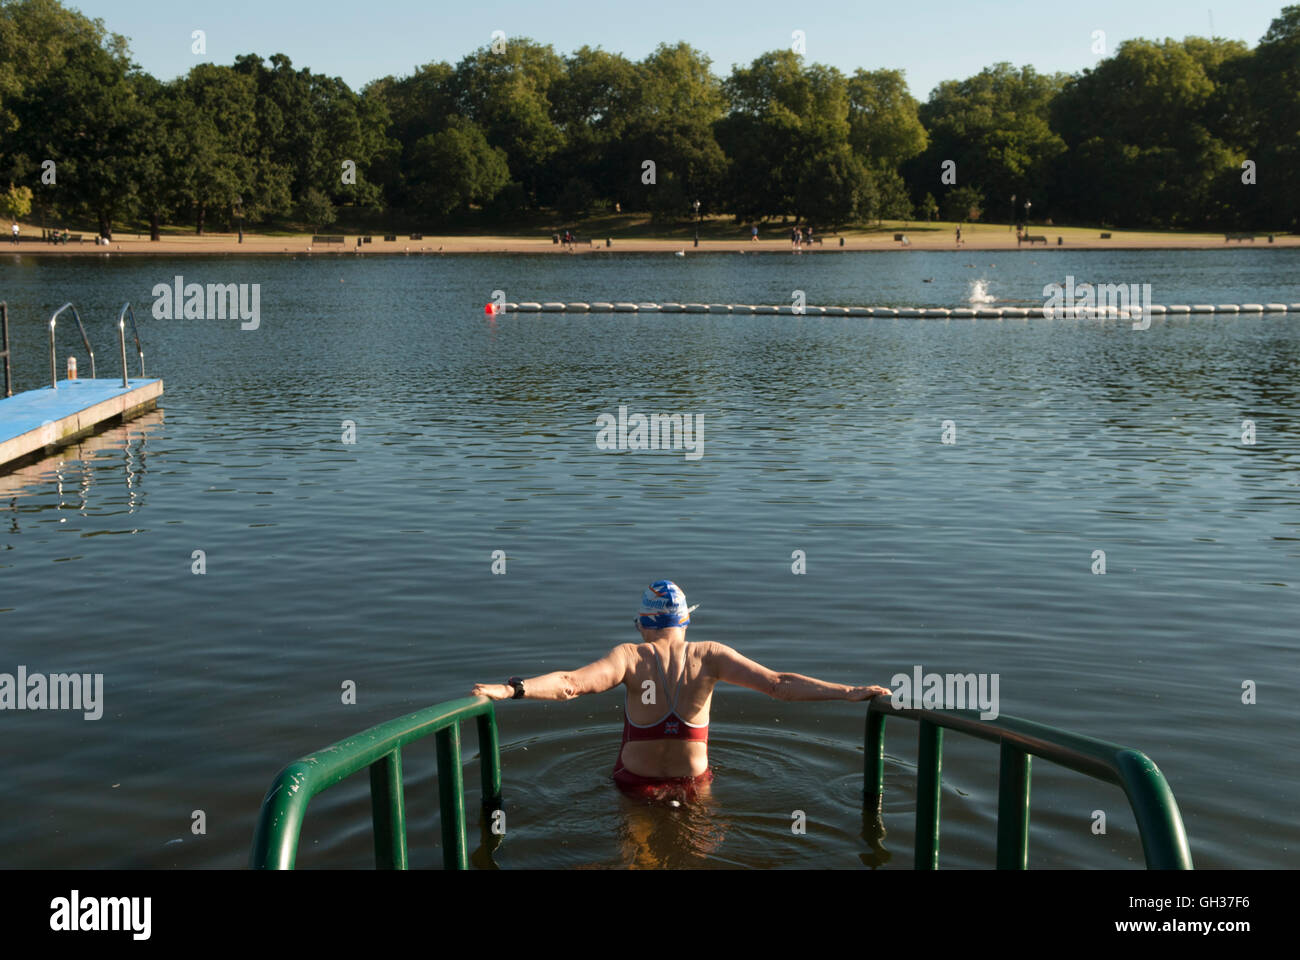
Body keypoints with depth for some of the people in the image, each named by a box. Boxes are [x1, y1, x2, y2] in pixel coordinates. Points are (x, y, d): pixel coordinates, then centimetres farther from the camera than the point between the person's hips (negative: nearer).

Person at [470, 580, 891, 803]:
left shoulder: (630, 658, -15)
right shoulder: (710, 656, -12)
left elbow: (571, 682, -31)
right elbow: (778, 684, -16)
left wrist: (509, 689, -34)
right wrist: (850, 692, -14)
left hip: (636, 784, -1)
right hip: (694, 782, 1)